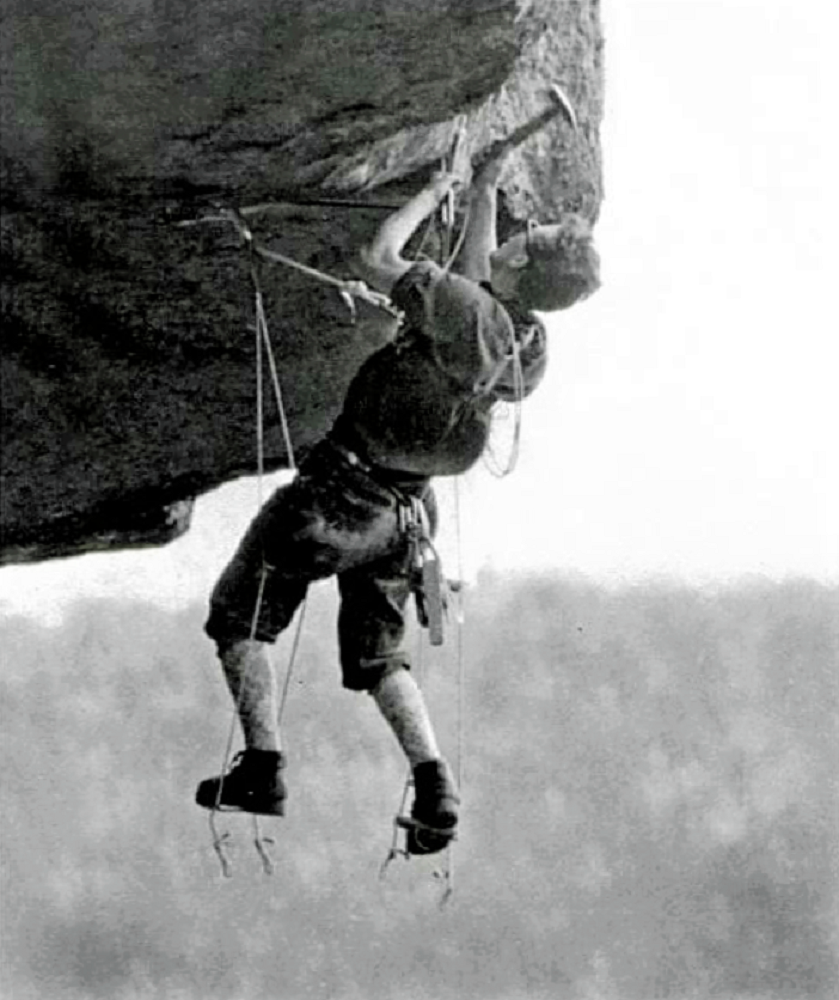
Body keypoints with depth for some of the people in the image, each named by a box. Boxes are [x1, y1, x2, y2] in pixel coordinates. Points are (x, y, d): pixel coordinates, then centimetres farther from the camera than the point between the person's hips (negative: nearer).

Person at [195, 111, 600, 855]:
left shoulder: (467, 311, -26)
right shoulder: (528, 345, -2)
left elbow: (377, 261, -19)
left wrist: (438, 190, -8)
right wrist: (482, 197, 20)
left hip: (339, 491, -7)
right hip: (405, 509, 7)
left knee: (239, 616, 9)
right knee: (377, 655, 18)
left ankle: (262, 766, 1)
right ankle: (435, 785, -1)